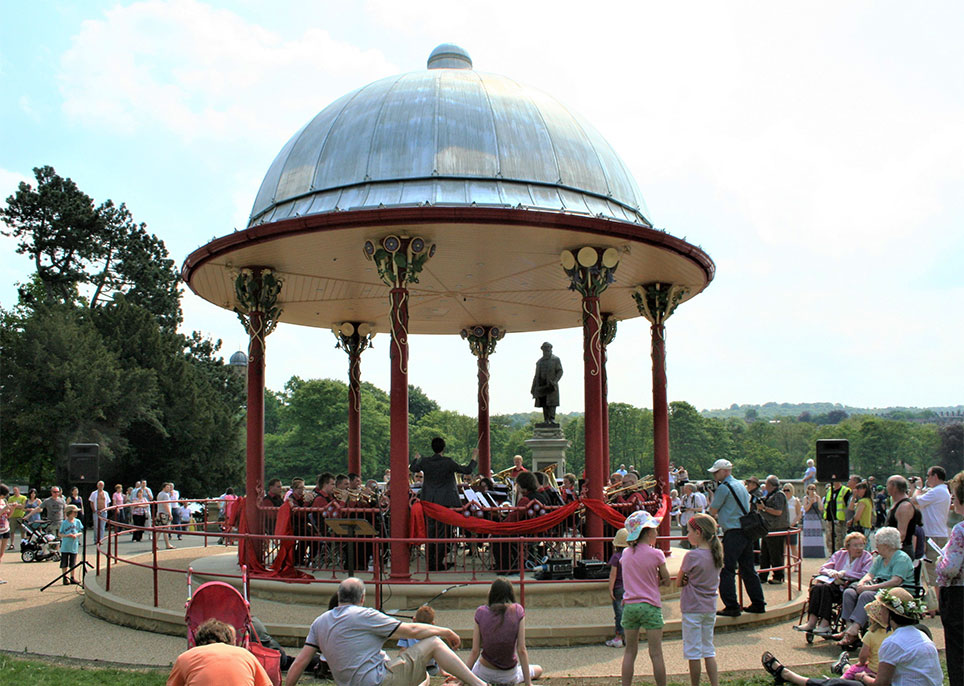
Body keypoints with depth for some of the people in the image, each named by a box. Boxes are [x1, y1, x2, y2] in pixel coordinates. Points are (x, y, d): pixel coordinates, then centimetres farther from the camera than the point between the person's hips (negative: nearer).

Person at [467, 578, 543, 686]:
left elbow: (475, 651, -11)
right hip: (510, 676, -2)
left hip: (484, 674, 2)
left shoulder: (481, 612, -12)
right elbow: (522, 650, -15)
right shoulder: (517, 610, -14)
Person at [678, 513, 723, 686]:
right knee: (709, 650, 14)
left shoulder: (691, 556, -19)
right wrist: (692, 580, 0)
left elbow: (679, 582, -9)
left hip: (692, 609, -7)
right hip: (710, 608, 7)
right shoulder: (716, 554, 1)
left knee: (693, 652, 4)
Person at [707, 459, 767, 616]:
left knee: (727, 570, -6)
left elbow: (713, 510, -5)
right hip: (747, 531, 9)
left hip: (733, 533, -9)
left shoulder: (724, 487, -10)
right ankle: (758, 603, 18)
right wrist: (720, 518, 23)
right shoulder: (741, 485, 18)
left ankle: (731, 606, -8)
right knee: (748, 569, 14)